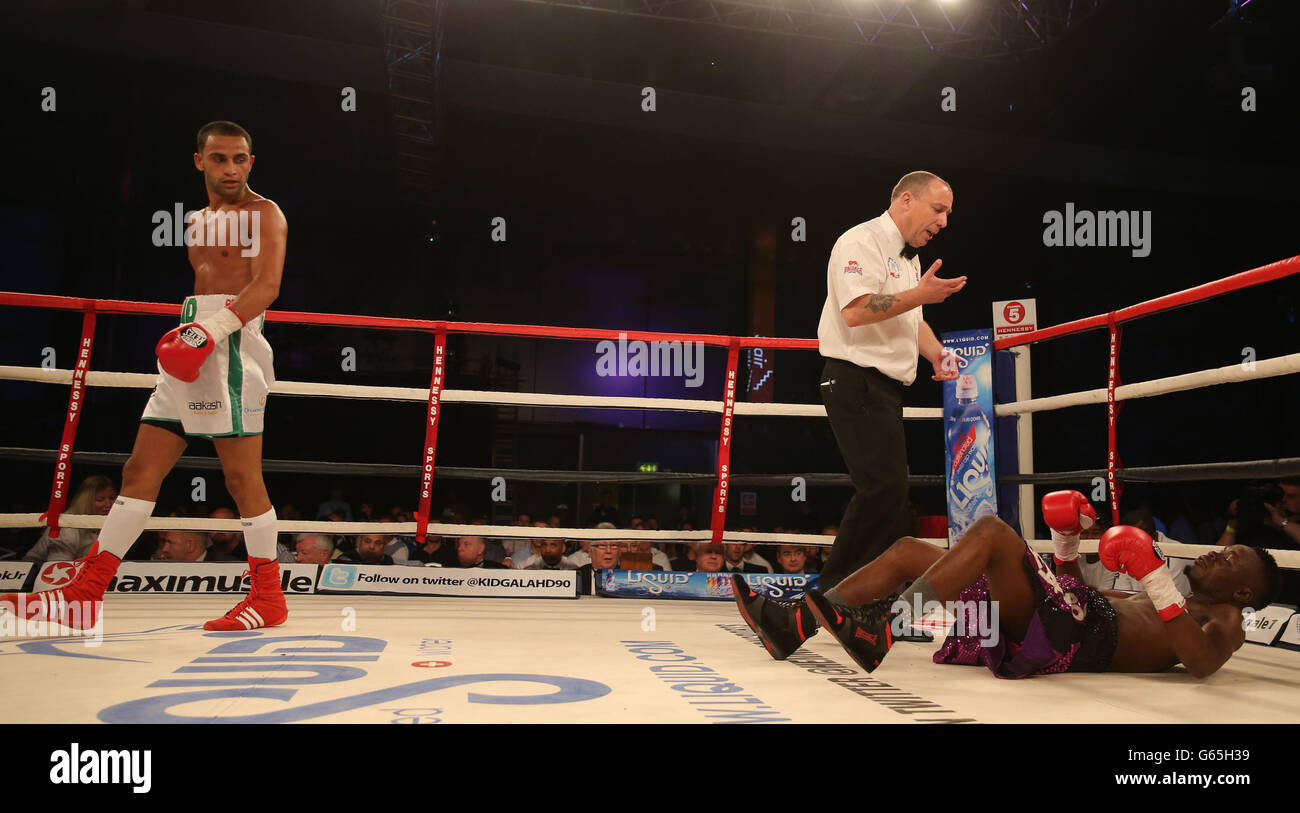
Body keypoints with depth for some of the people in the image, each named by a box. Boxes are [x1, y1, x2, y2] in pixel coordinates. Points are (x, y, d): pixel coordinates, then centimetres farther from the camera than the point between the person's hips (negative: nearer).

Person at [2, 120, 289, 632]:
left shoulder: (263, 214, -1)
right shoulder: (198, 221, 24)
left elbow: (267, 286, -16)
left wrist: (214, 327, -27)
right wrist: (186, 332, 23)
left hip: (230, 345, -8)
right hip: (191, 354, 9)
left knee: (242, 477, -9)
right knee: (140, 471, 7)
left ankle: (268, 596, 1)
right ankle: (83, 596, 12)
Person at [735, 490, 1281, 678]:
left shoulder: (1224, 623, 14)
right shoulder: (1171, 605, 37)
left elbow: (1201, 663, -11)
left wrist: (1156, 578, -17)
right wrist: (1067, 540, 28)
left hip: (1071, 638, -8)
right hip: (1035, 630, 8)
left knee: (992, 530, -29)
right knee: (909, 549, -3)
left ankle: (878, 633, -39)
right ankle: (795, 626, -14)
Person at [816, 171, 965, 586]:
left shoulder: (908, 259, 23)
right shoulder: (862, 241, -9)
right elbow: (855, 311, -24)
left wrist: (936, 354, 11)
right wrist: (921, 294, -22)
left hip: (885, 387, 11)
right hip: (857, 383, -11)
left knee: (886, 491, 12)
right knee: (885, 490, -15)